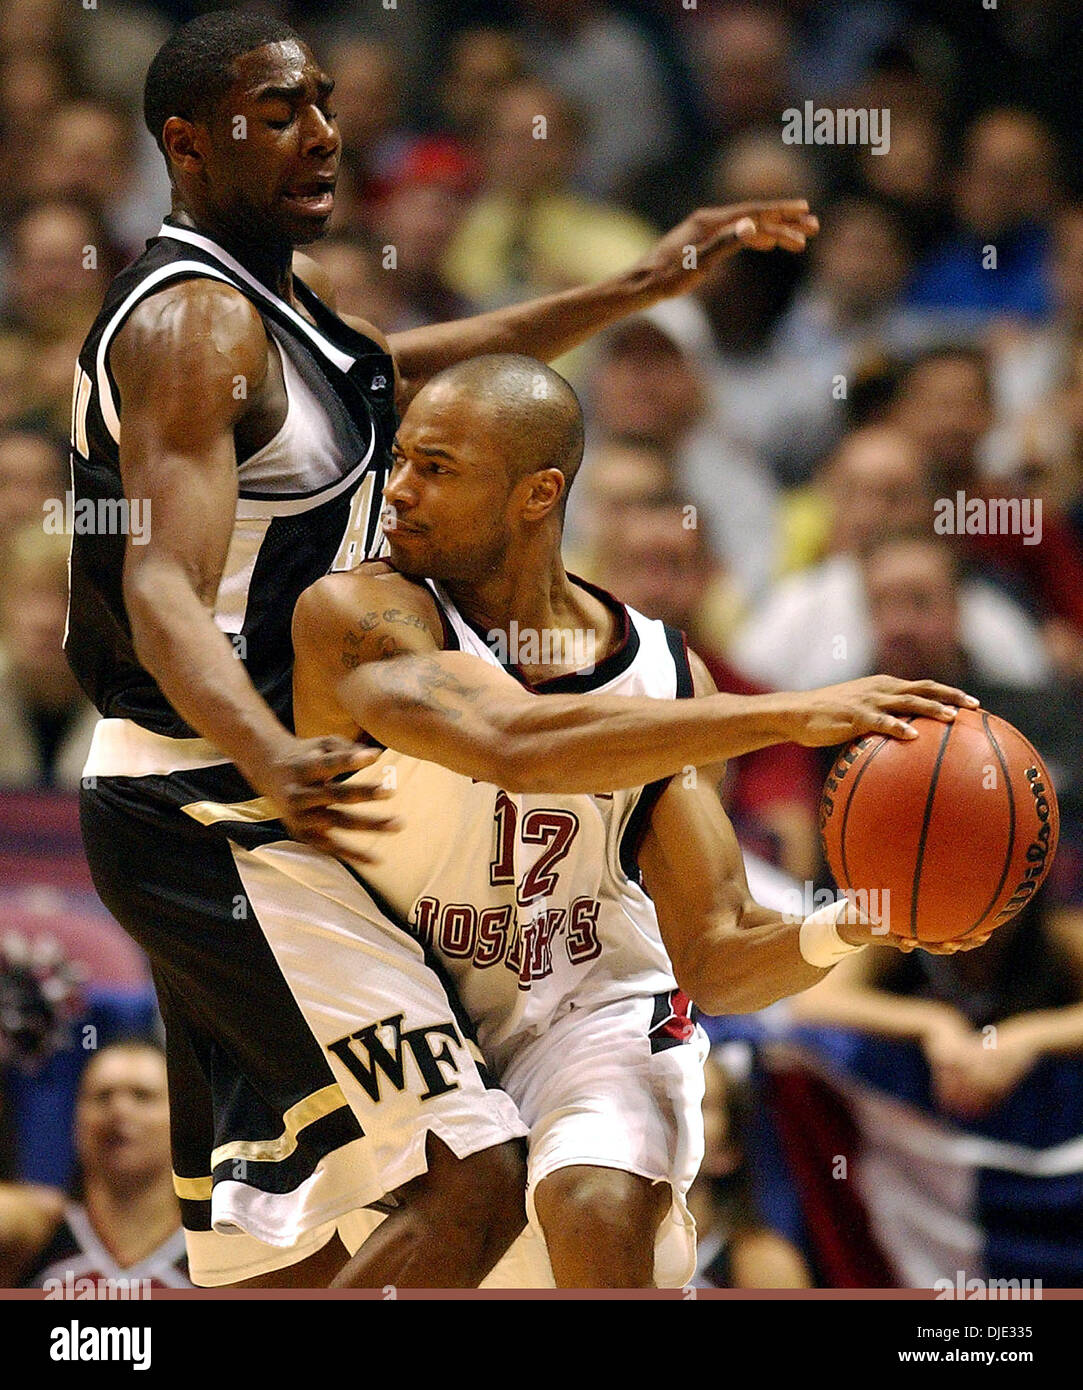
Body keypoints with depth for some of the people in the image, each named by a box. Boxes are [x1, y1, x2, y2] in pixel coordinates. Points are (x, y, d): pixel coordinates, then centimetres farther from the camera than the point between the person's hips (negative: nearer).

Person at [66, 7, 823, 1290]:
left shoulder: (267, 305, 15)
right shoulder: (195, 323, -17)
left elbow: (424, 368, 36)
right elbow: (163, 592, -30)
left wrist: (640, 288, 32)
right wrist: (273, 767, -48)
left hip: (236, 812, 11)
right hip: (216, 815, -11)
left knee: (291, 1243, 12)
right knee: (470, 1176, -17)